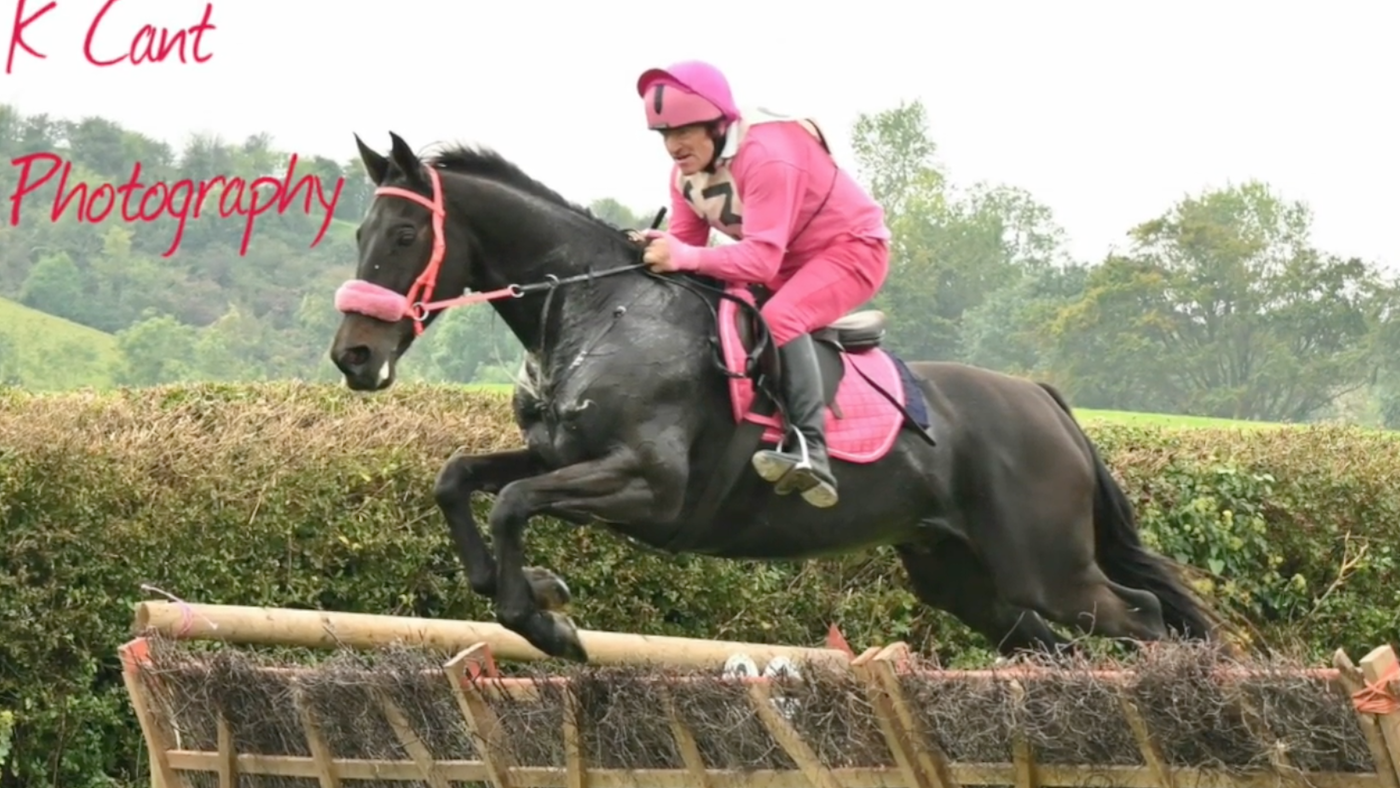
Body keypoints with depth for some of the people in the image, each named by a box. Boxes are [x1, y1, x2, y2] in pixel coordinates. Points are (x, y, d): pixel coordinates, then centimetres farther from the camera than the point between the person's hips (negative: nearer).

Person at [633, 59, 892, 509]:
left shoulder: (767, 155, -33)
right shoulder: (687, 170, -5)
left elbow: (762, 258, -39)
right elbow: (686, 246, -6)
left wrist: (685, 257, -50)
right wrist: (658, 253, -28)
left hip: (850, 249, -9)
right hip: (788, 264, 10)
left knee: (780, 317, -35)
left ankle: (812, 452, -43)